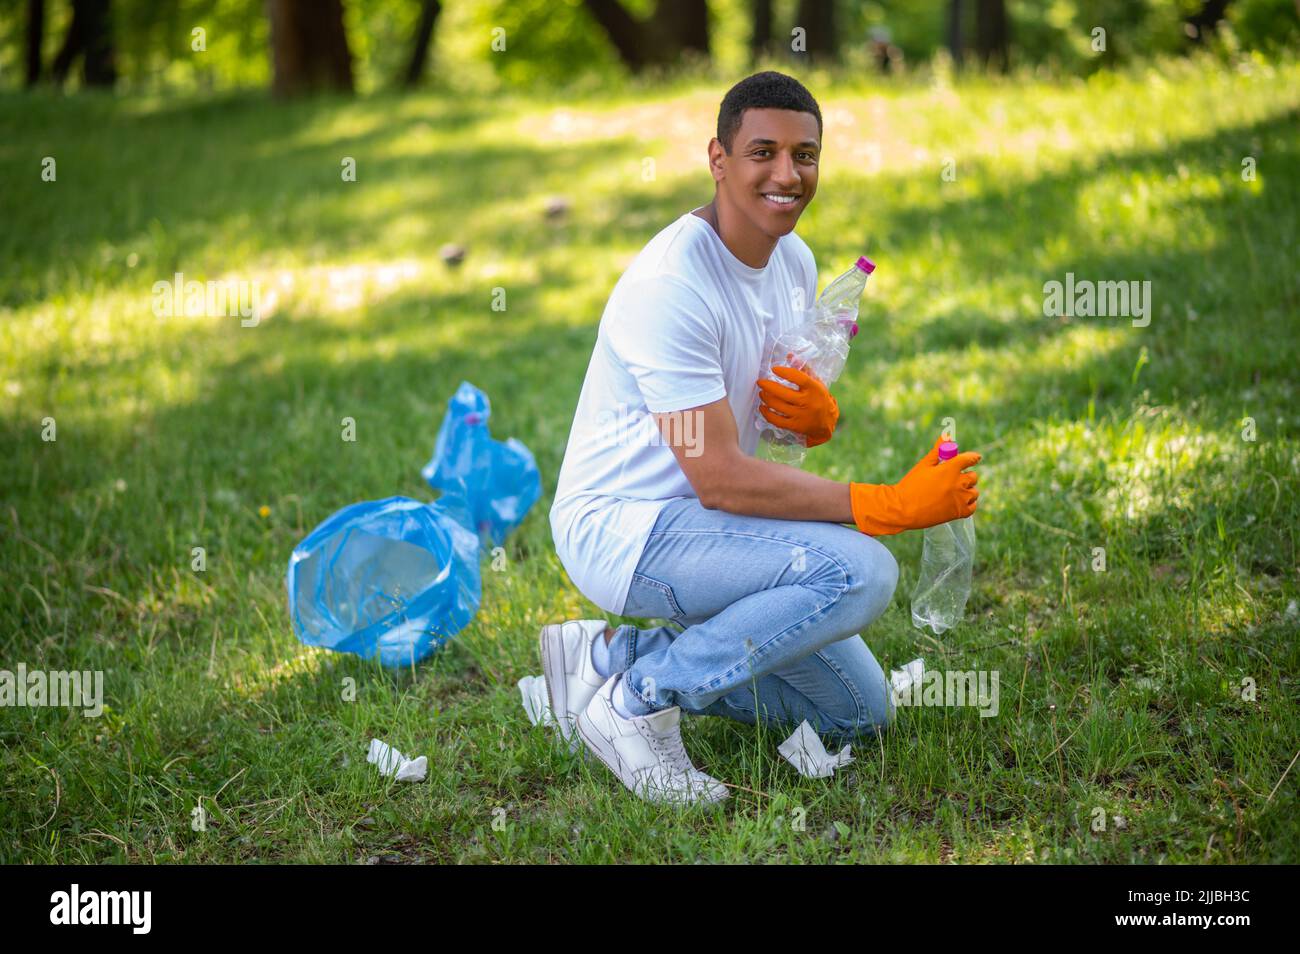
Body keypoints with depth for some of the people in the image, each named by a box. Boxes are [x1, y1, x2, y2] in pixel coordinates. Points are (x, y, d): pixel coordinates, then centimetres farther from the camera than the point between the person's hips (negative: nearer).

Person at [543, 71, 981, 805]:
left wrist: (820, 418, -13)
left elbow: (806, 413, 14)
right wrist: (893, 505, -28)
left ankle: (616, 654, 14)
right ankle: (633, 701, -14)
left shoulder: (795, 261, 4)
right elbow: (719, 477, -28)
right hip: (621, 525, -9)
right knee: (861, 571, -29)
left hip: (703, 523, 9)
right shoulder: (671, 284, -25)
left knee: (862, 711, 14)